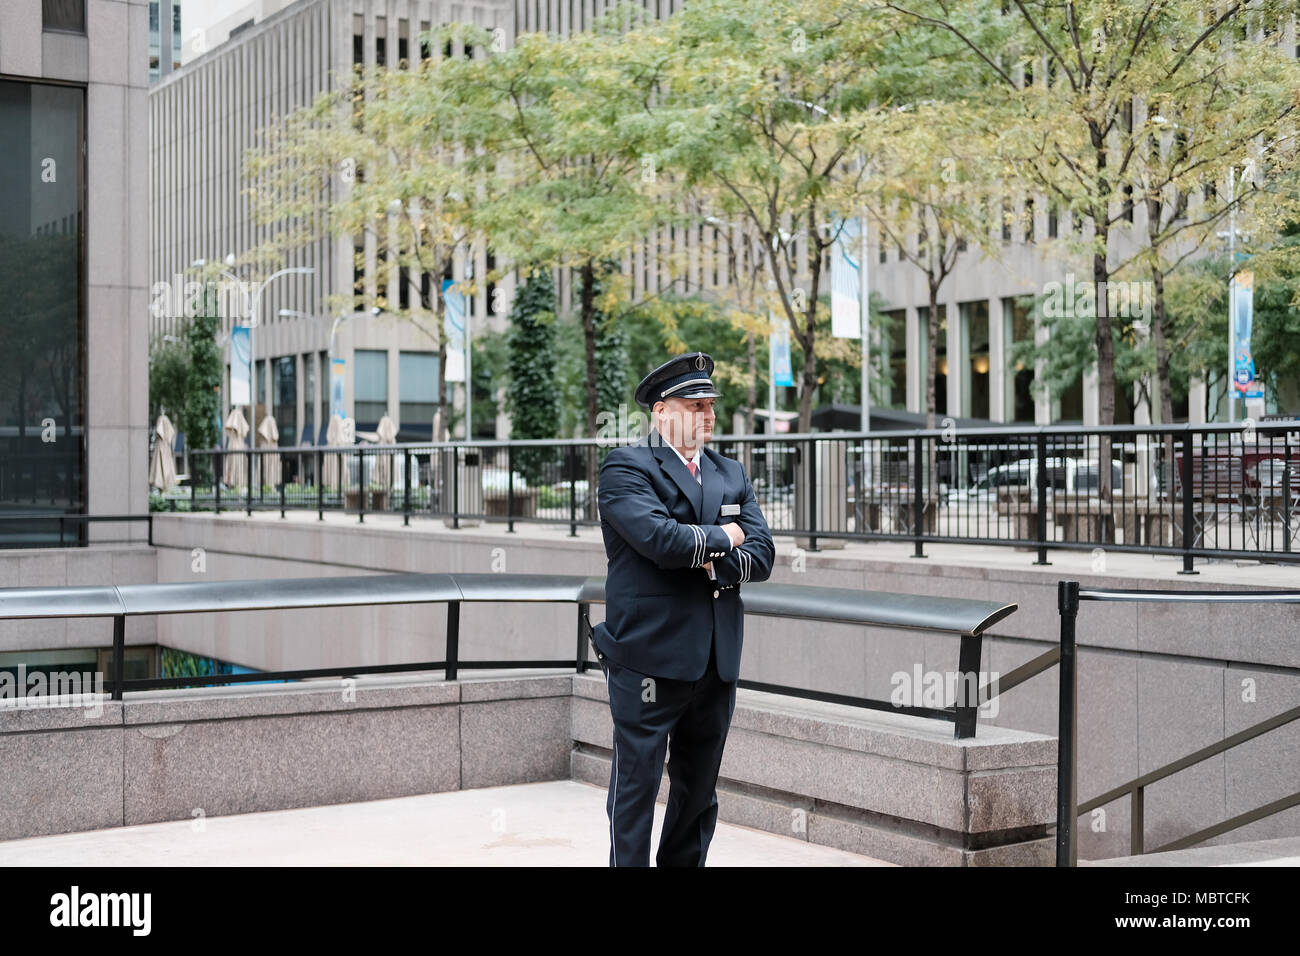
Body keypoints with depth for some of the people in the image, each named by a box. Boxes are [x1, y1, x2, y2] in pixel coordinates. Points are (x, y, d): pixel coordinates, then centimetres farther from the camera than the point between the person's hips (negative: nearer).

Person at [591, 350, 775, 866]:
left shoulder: (732, 475, 16)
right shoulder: (626, 466, -4)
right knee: (635, 789, -1)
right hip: (649, 658, -6)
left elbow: (760, 556, 5)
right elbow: (661, 538, -21)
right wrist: (723, 538, -4)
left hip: (717, 661, 6)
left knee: (699, 793, 13)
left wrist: (698, 558, -12)